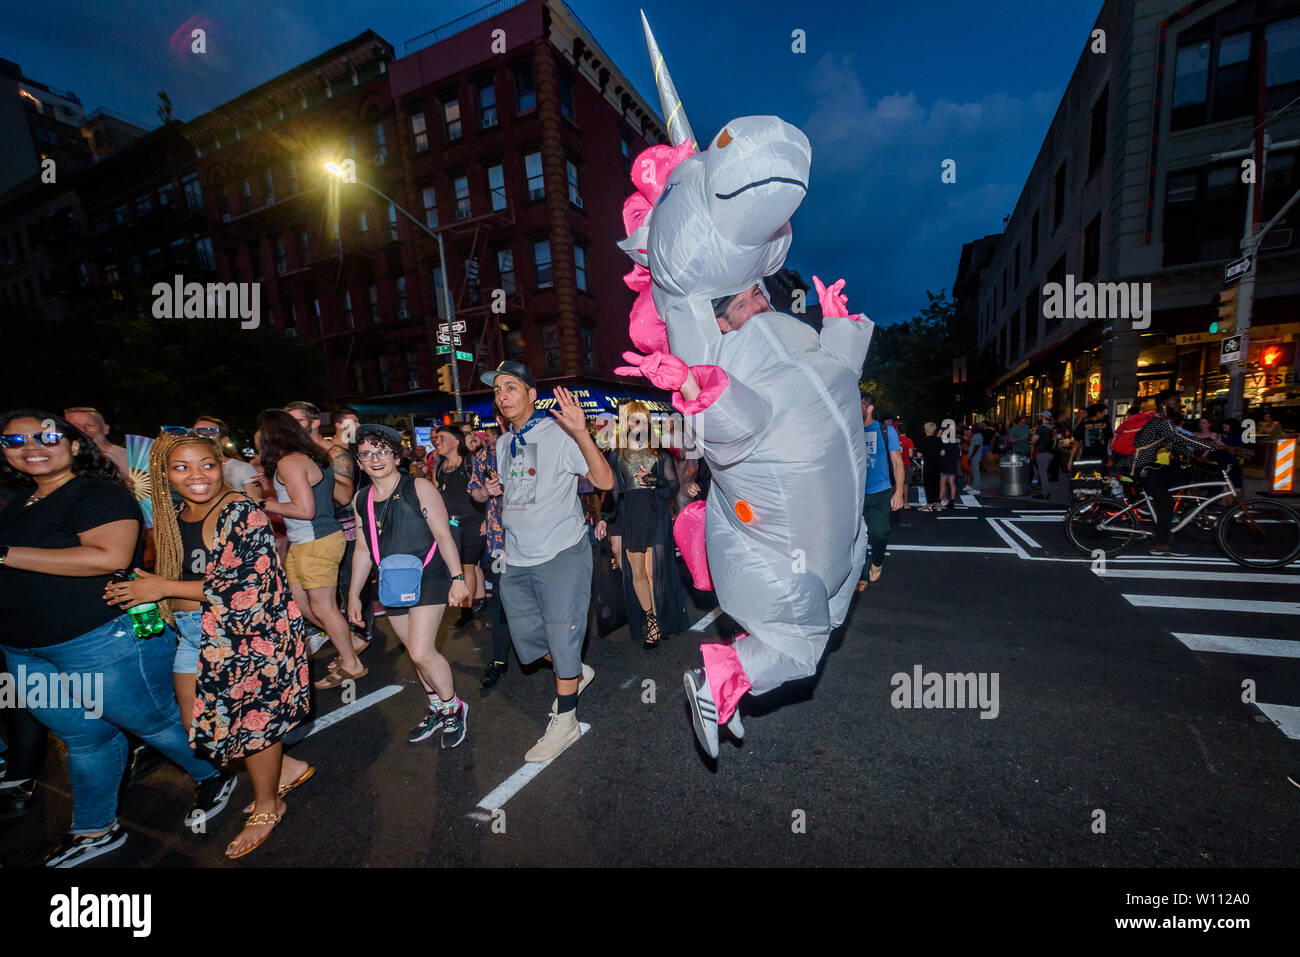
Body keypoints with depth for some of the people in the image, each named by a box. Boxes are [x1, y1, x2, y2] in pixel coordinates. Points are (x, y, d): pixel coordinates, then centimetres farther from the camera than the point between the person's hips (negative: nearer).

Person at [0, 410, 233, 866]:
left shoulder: (97, 492, -15)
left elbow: (111, 557, -28)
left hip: (104, 641, -8)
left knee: (153, 721, 8)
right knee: (85, 739, 21)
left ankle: (214, 778, 30)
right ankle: (94, 831, 38)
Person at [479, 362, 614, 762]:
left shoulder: (558, 432, -10)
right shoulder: (503, 444, 13)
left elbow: (604, 481, -21)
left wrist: (581, 433, -33)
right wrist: (495, 490, 7)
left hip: (560, 554, -8)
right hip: (516, 559, 8)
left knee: (562, 635, 2)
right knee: (526, 636, 17)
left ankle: (564, 721, 22)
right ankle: (576, 674, 42)